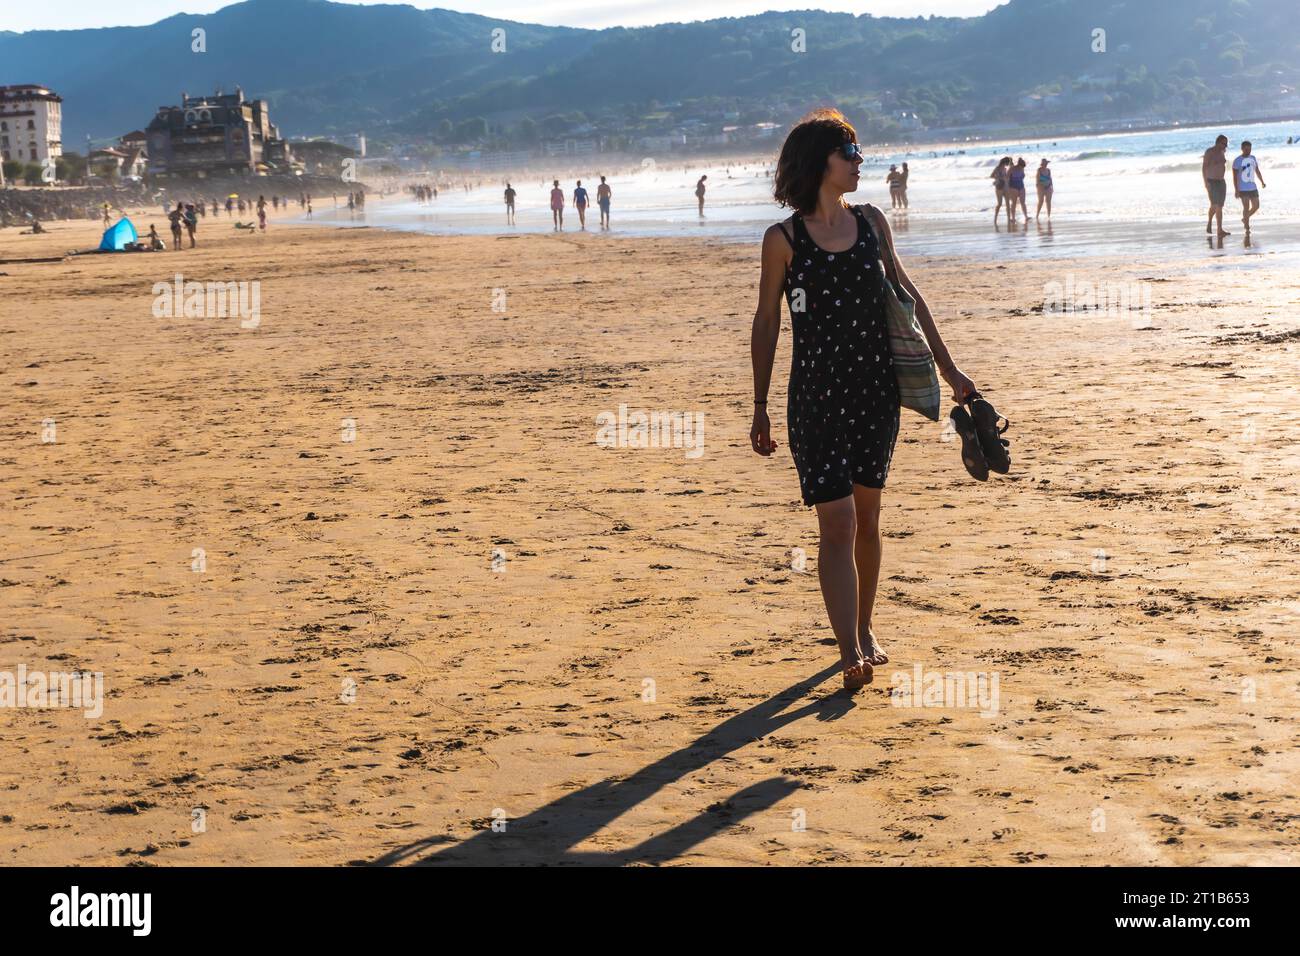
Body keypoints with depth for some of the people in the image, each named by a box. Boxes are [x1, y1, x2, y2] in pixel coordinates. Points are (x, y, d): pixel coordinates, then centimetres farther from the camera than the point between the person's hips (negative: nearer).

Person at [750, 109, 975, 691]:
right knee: (837, 524, -10)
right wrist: (760, 408, 1)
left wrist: (949, 370, 15)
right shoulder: (784, 239, -5)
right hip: (816, 396, -4)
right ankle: (851, 653, -12)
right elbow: (766, 323, 1)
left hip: (877, 391, 4)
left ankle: (863, 630, 26)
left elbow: (907, 295, 15)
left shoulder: (872, 223, 7)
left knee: (867, 519, 12)